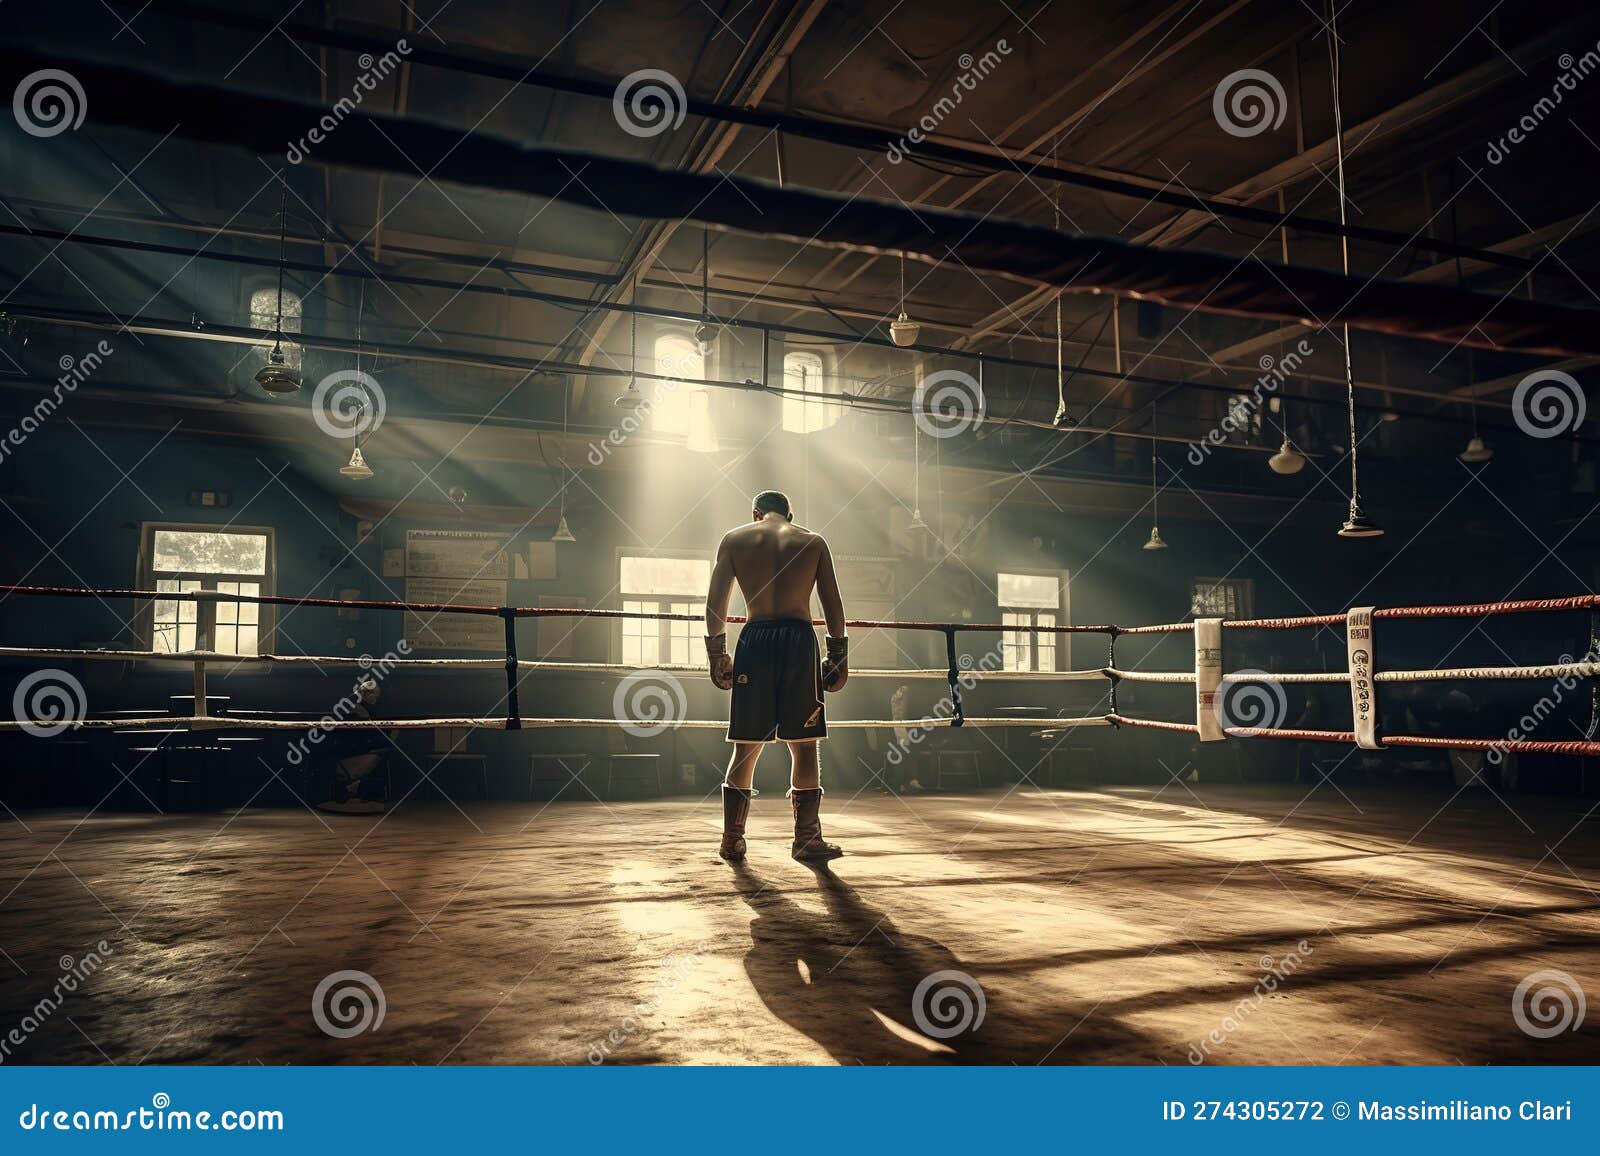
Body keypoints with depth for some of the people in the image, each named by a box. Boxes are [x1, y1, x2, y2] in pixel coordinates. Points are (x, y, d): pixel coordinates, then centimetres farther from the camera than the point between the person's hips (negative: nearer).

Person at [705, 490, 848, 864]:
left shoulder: (734, 539, 11)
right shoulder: (813, 541, 11)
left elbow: (715, 601, 5)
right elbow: (833, 605, 6)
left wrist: (717, 654, 10)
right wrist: (838, 654, 11)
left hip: (754, 642, 1)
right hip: (799, 641, -1)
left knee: (746, 745, 9)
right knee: (804, 744, 7)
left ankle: (732, 840, 14)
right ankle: (807, 840, 10)